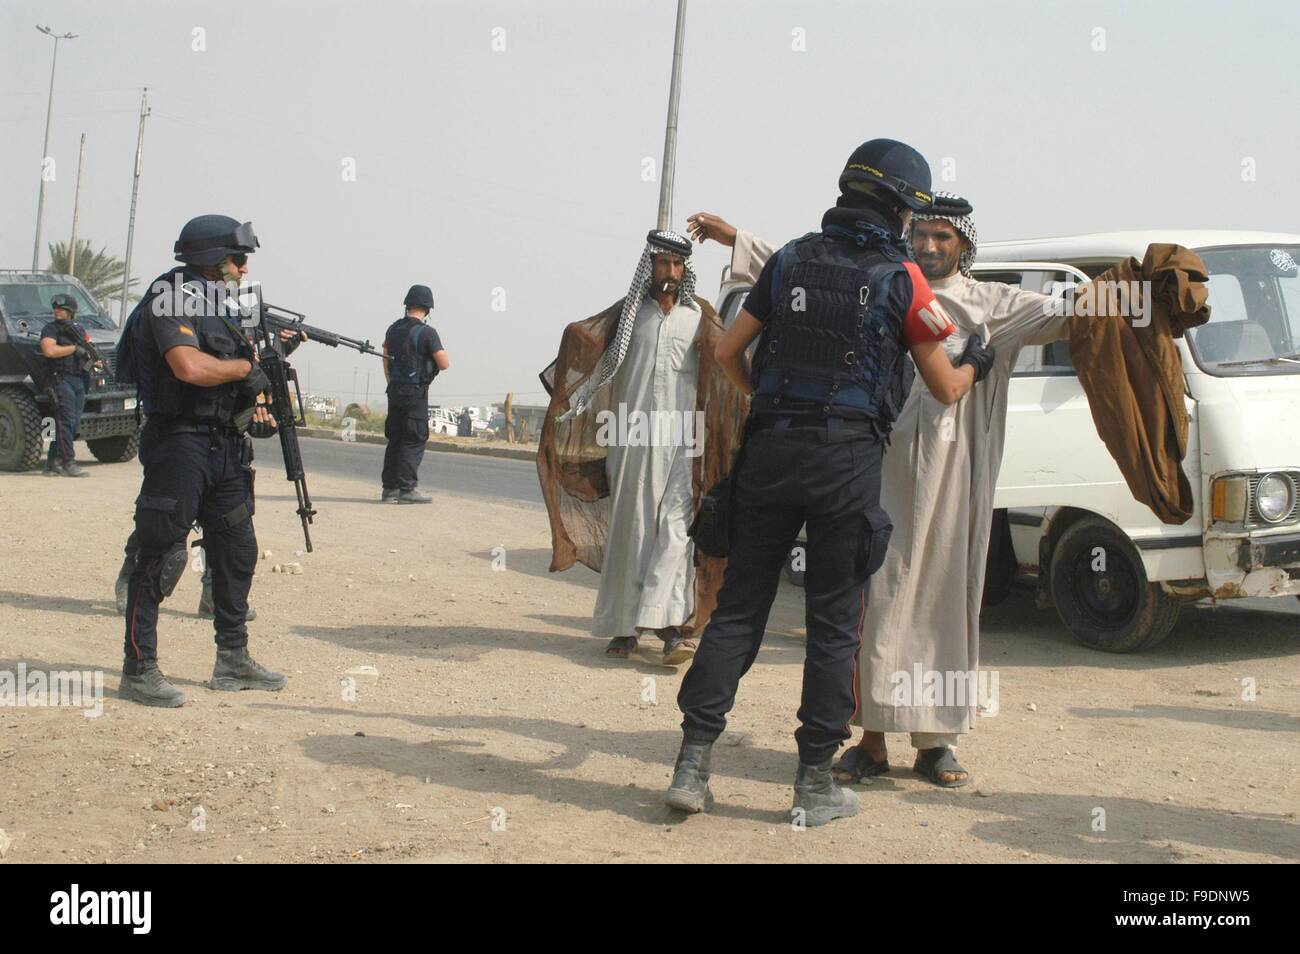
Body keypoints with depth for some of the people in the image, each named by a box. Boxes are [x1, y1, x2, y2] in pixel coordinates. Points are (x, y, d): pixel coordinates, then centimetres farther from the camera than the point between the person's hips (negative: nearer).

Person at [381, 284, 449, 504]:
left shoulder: (393, 329, 10)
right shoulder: (426, 332, -12)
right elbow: (444, 364, -11)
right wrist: (439, 354, 10)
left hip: (395, 392, 7)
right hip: (416, 393, -7)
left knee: (395, 440, 11)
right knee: (414, 442, -3)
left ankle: (390, 488, 11)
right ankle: (406, 488, -6)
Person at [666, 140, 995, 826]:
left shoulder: (789, 260, 10)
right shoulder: (901, 278, -1)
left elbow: (727, 352, 14)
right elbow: (945, 389, 4)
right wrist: (975, 363, 25)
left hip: (770, 450, 3)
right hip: (846, 460, -3)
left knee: (739, 607, 9)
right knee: (833, 622, 5)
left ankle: (693, 763, 7)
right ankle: (815, 783, 10)